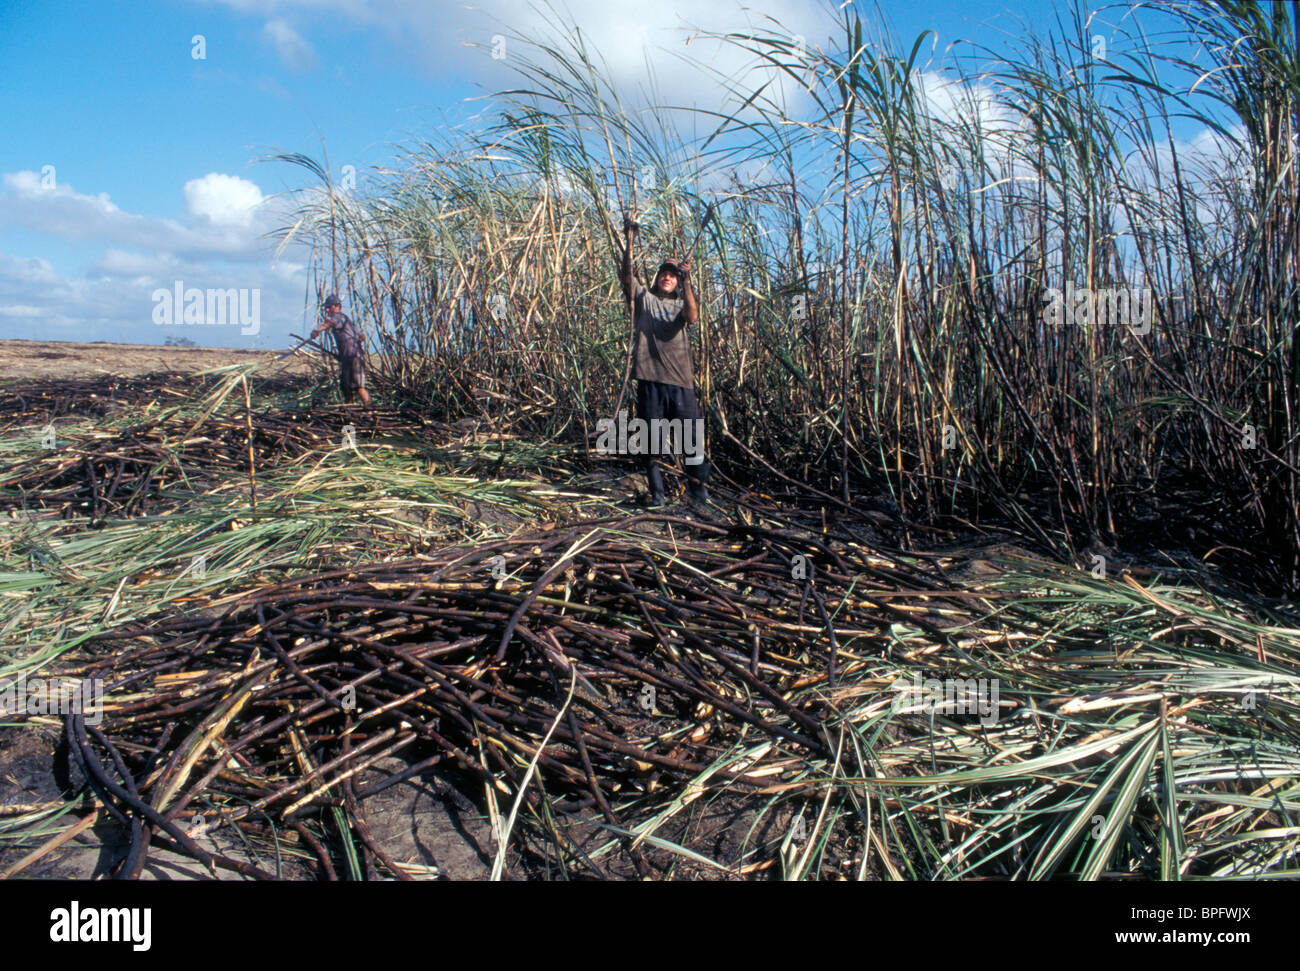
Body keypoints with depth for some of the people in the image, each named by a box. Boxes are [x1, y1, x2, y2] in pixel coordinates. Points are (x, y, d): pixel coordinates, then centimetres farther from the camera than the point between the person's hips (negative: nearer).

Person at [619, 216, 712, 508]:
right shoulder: (644, 298, 13)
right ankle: (656, 492, 16)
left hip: (680, 380, 0)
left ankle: (697, 486, 14)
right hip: (650, 378, 0)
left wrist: (686, 281, -17)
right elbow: (626, 275, -4)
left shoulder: (682, 304, 14)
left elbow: (692, 317, -10)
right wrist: (629, 242, -14)